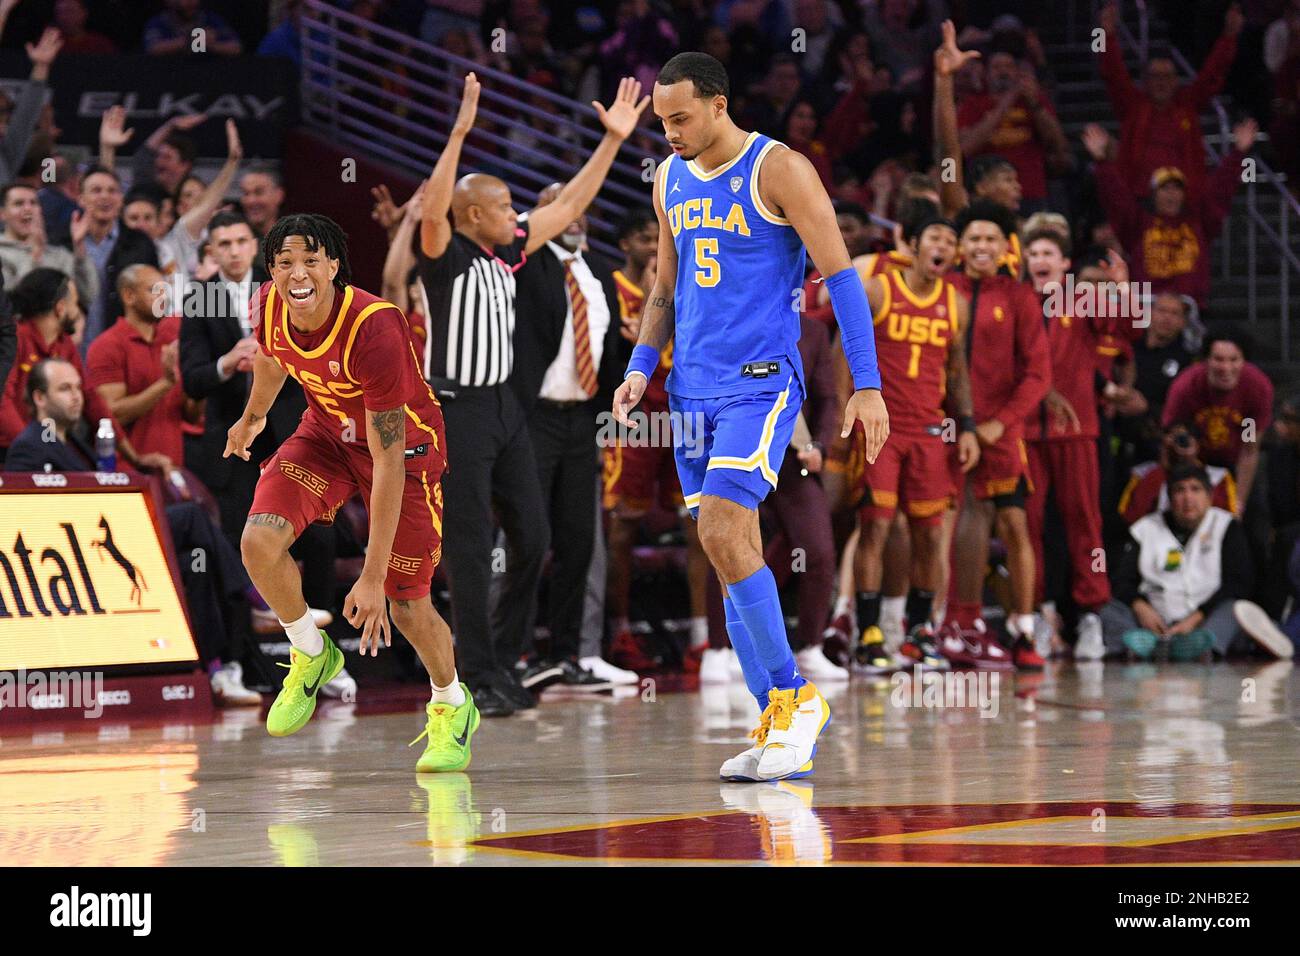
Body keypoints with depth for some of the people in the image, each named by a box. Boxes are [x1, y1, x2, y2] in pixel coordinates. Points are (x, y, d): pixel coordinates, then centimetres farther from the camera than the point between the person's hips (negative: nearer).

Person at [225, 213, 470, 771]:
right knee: (259, 541, -21)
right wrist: (253, 416, 30)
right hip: (327, 432, 5)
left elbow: (388, 460, -35)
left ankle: (451, 707, 31)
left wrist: (373, 577, -35)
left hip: (407, 442, -4)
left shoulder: (375, 331, -37)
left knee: (406, 606, -1)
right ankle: (310, 656, 7)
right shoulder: (269, 307, -20)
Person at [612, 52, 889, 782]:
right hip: (694, 389, 7)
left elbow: (841, 275, -9)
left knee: (721, 530, -21)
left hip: (762, 382, -7)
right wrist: (642, 367, 7)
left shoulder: (779, 170, -8)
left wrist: (868, 385, -13)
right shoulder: (671, 180, 13)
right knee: (733, 552, 5)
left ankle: (796, 695, -10)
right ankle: (783, 727, 9)